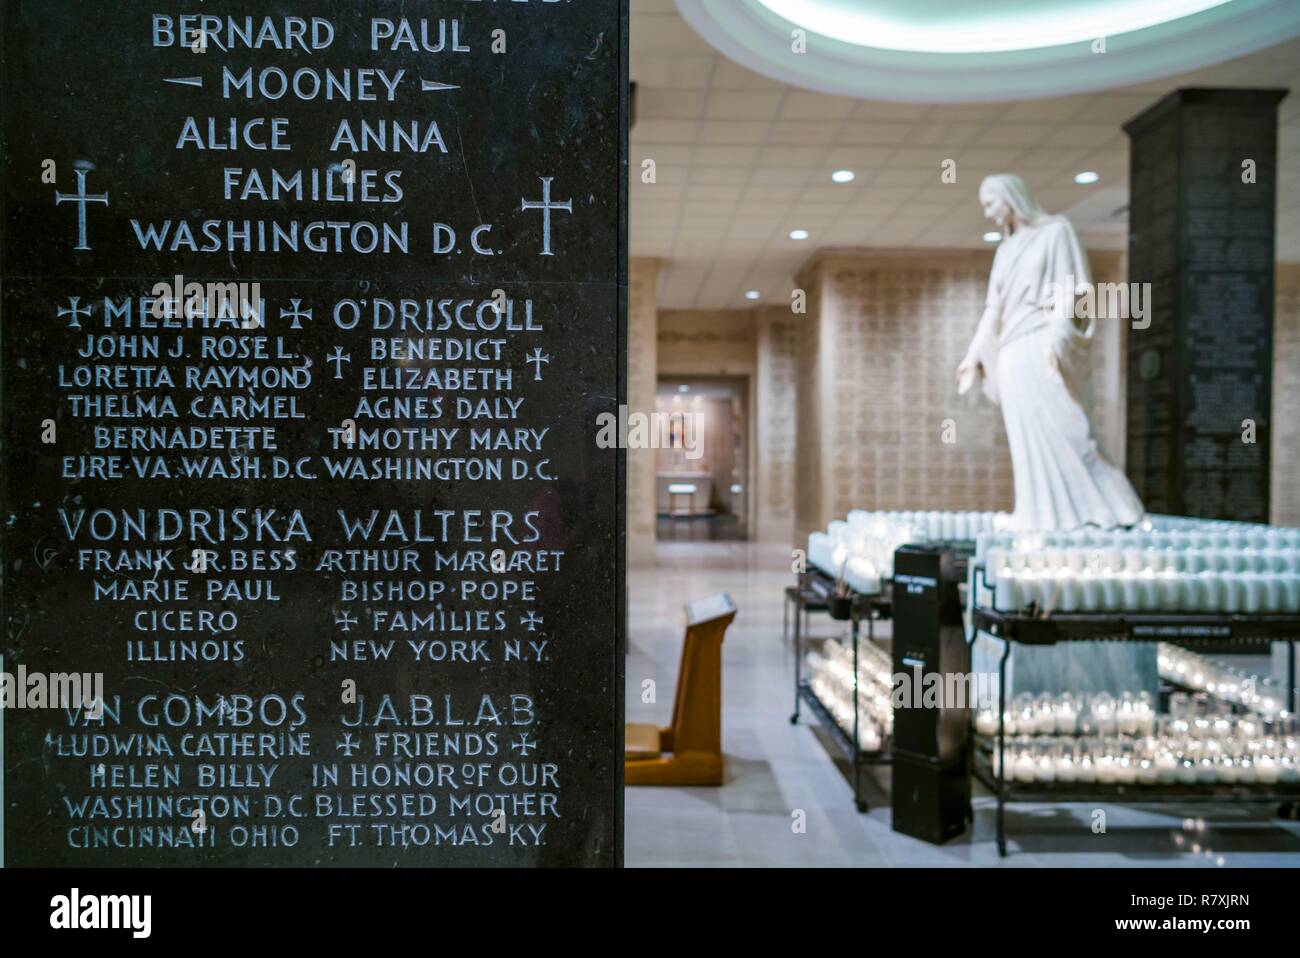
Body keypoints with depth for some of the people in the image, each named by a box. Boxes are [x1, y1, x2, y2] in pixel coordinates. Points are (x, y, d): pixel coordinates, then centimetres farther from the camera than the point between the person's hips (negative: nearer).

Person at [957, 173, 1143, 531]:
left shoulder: (1056, 230, 3)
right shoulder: (1006, 250, 21)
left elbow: (1066, 288, -7)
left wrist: (1055, 340, -20)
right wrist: (975, 354, 13)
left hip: (1041, 344, -6)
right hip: (1012, 353, 6)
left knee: (1062, 429, -14)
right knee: (1029, 440, 0)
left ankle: (1107, 506, -7)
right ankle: (1049, 519, 0)